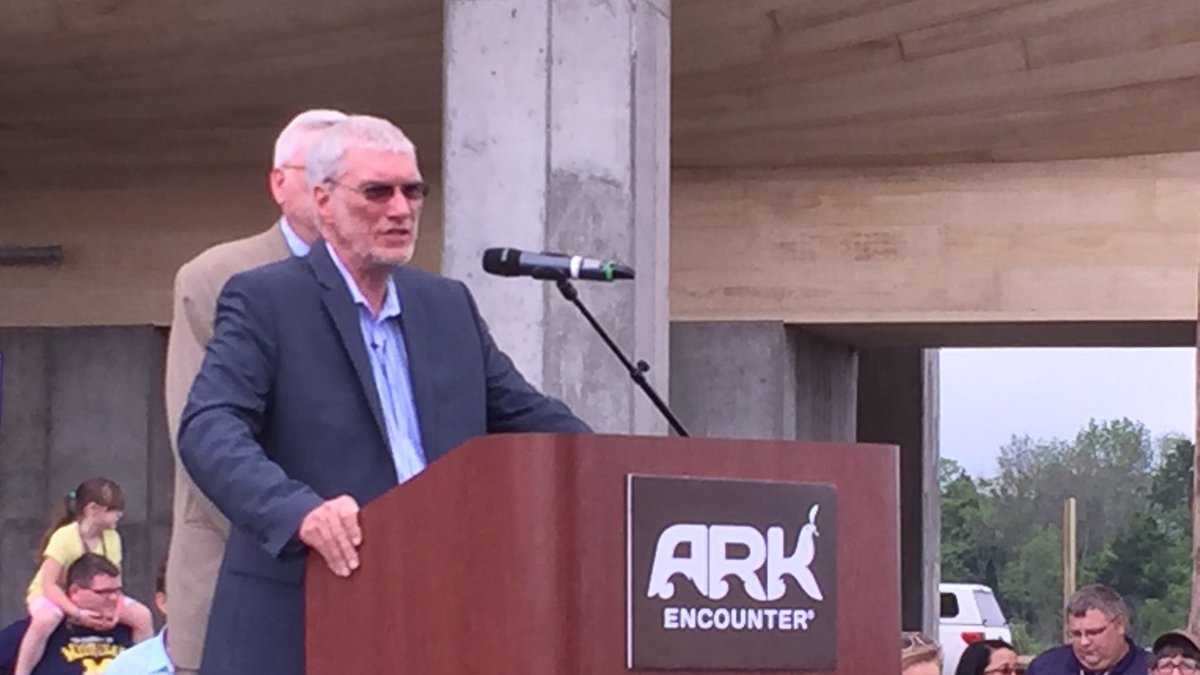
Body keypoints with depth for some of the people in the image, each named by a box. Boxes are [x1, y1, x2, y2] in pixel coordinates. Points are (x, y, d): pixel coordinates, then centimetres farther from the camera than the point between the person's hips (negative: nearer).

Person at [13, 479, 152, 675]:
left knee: (142, 615, -10)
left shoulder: (112, 538, -8)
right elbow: (49, 585, -28)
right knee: (45, 620, -41)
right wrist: (77, 613, -38)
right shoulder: (64, 537, -26)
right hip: (54, 595, -6)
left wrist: (114, 609, -30)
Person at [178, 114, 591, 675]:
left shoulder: (449, 305, 17)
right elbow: (208, 430, -15)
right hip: (296, 628, -5)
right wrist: (299, 511, -32)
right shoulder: (263, 301, -2)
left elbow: (532, 418, 22)